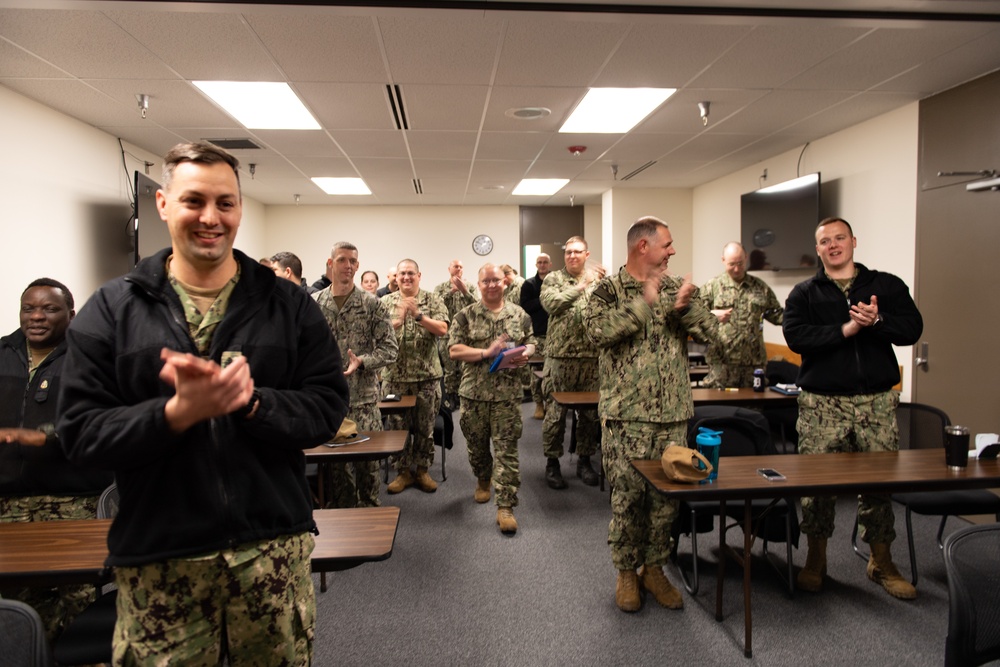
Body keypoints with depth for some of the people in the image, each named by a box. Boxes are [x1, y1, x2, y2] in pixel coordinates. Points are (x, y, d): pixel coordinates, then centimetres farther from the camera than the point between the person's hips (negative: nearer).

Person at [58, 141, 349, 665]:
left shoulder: (288, 304, 0)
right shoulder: (109, 310, 0)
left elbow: (327, 408, -6)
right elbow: (80, 434, -6)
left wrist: (249, 400, -22)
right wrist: (179, 411, -22)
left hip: (274, 546, 1)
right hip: (157, 557, 0)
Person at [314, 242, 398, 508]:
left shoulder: (371, 304, -2)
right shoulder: (313, 303, 5)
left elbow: (389, 348, -4)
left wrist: (361, 362, -18)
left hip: (363, 397, -2)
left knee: (366, 460, 3)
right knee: (335, 460, 12)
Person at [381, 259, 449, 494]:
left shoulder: (433, 301, 1)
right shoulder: (386, 302, 3)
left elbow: (442, 329, -11)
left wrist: (418, 315, -21)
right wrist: (398, 319, -21)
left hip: (427, 375, -1)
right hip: (395, 376, 1)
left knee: (425, 427, 7)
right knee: (397, 426, 7)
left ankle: (422, 470, 22)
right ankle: (403, 472, 21)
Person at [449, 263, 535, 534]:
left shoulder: (519, 314, 7)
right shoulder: (466, 315, 1)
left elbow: (531, 343, 14)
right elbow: (454, 350, -6)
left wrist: (525, 354, -9)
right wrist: (486, 353, -17)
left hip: (508, 393, 0)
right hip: (474, 392, 0)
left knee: (506, 450, -2)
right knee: (477, 445, 15)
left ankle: (505, 506, 2)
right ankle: (483, 481, 43)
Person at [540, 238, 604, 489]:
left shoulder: (598, 280, 8)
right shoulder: (553, 279, 3)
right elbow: (552, 304, -14)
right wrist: (581, 286, -15)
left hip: (592, 356, 2)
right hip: (560, 356, -2)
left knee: (591, 412, 9)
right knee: (555, 412, 2)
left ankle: (584, 461, 24)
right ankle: (552, 463, 16)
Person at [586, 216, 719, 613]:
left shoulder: (676, 287, 10)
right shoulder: (609, 290, -4)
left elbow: (711, 331, 2)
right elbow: (599, 331, -23)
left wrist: (684, 307, -16)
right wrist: (645, 300, -20)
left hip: (673, 414, 4)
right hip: (627, 415, -4)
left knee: (667, 495, 11)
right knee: (628, 496, 4)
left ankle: (654, 568, 29)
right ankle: (626, 572, 23)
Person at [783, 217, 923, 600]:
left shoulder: (887, 286, 10)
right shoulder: (804, 293, 6)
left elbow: (912, 329, -2)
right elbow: (795, 336, -11)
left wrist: (877, 321, -18)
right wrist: (845, 329, -18)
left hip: (876, 401, 1)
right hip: (822, 403, -1)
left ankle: (881, 564, 26)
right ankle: (816, 560, 20)